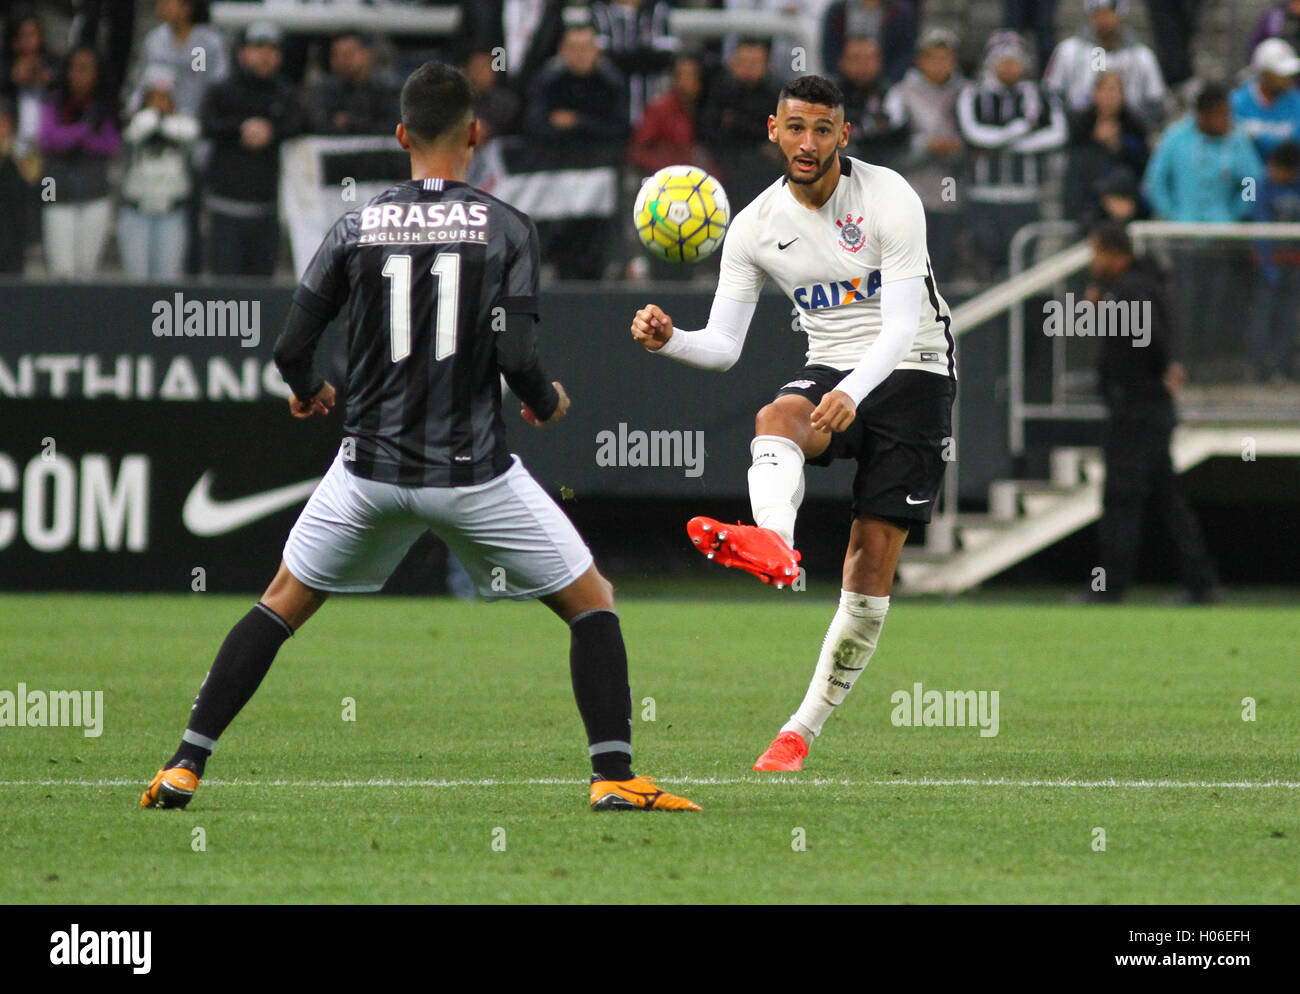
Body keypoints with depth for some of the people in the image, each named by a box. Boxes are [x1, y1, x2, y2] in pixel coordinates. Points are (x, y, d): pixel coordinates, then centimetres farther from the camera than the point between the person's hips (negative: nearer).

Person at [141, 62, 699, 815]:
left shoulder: (357, 229, 1)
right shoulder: (506, 228, -6)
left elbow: (292, 349, 2)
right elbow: (517, 358, -13)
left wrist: (308, 391, 25)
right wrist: (548, 403, 9)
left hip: (372, 470, 2)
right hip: (474, 471, -2)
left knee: (282, 606, 20)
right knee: (593, 604, 13)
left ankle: (186, 767, 13)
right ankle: (615, 776, 0)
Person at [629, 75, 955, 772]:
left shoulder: (889, 199, -14)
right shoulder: (755, 226, -1)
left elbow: (902, 326, -22)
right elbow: (723, 345, 0)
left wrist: (853, 393, -39)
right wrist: (668, 340, -22)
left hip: (911, 374, -3)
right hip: (830, 372, 3)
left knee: (873, 559, -11)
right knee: (775, 418, -34)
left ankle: (804, 727, -5)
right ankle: (773, 541, -66)